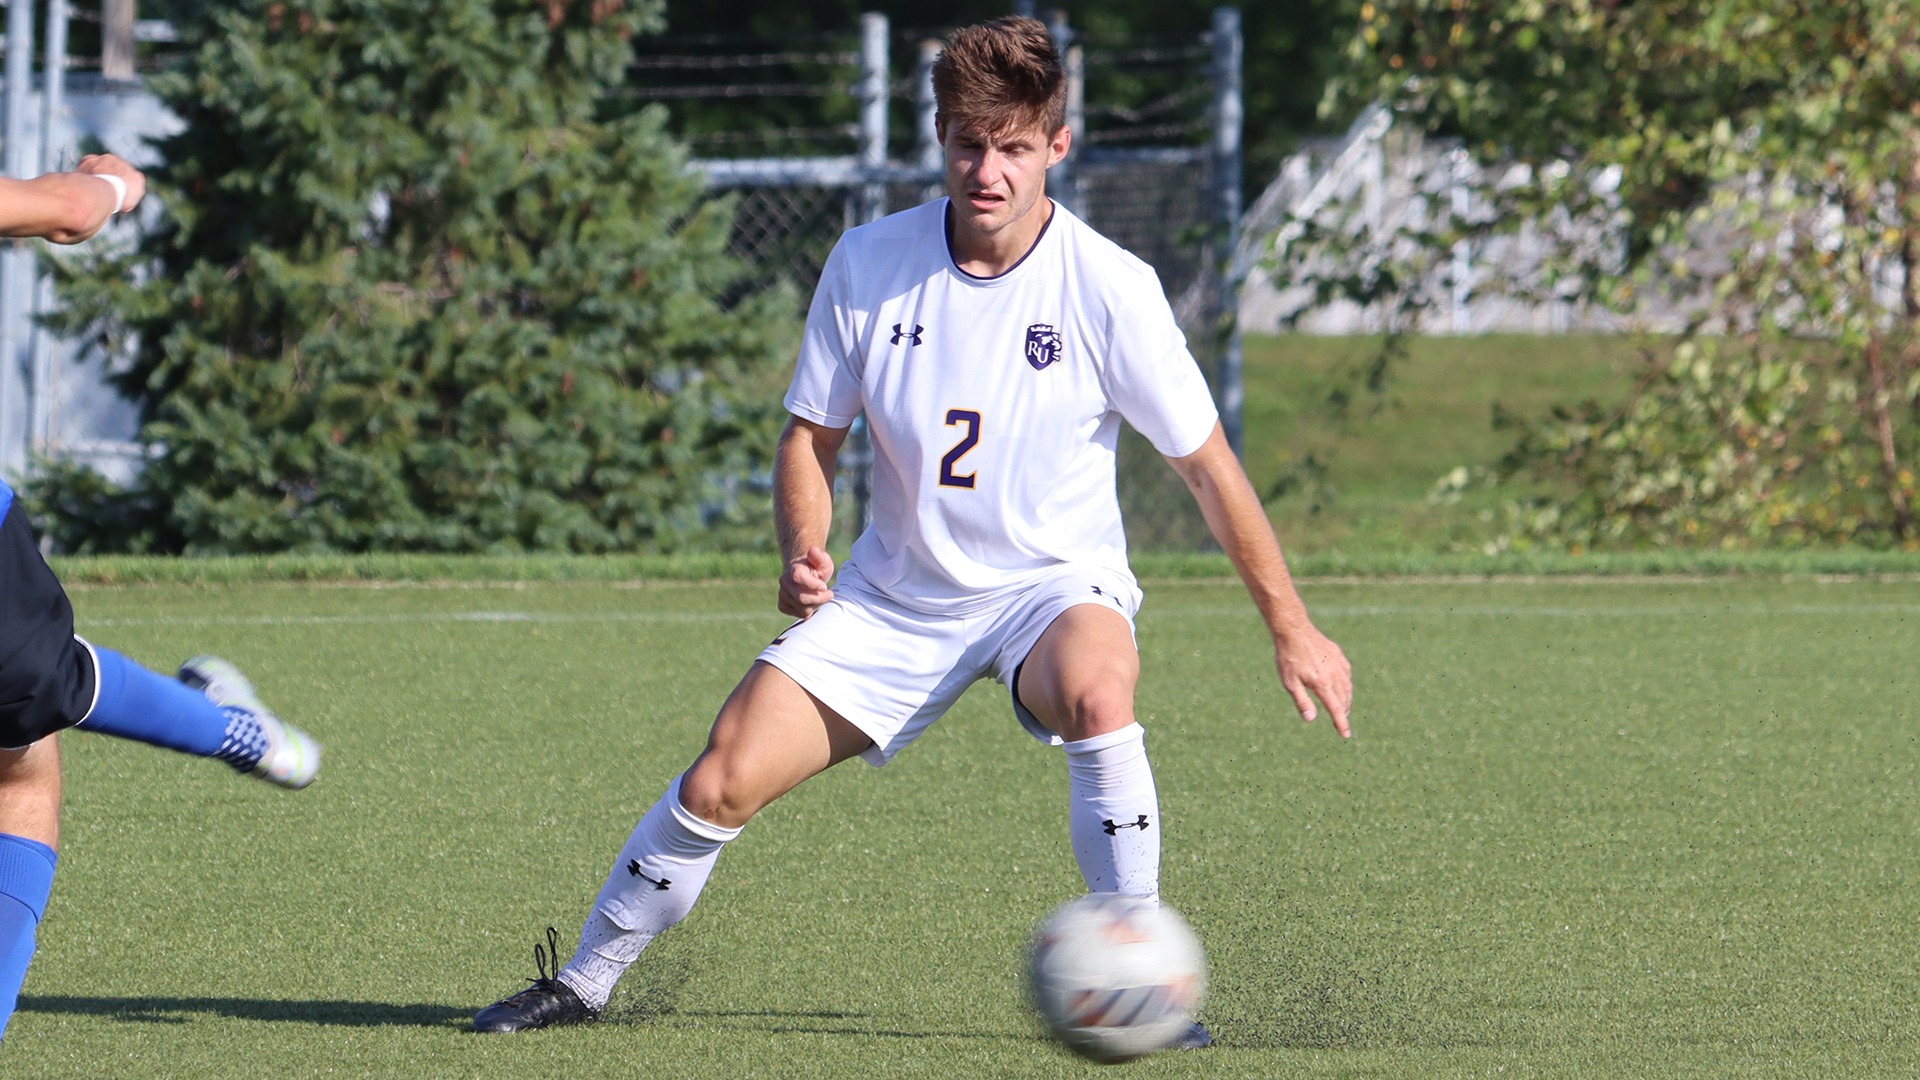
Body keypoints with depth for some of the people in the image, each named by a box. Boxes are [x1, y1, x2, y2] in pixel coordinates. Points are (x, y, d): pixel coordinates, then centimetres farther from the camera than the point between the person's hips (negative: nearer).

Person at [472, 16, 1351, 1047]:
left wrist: (1292, 628, -7)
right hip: (897, 594, 3)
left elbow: (1208, 465, -8)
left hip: (1053, 584, -3)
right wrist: (802, 549, -16)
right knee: (719, 784, -9)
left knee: (1097, 689, -38)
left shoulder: (1108, 288, -17)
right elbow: (810, 433, 4)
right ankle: (584, 981, 15)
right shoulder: (868, 263, -9)